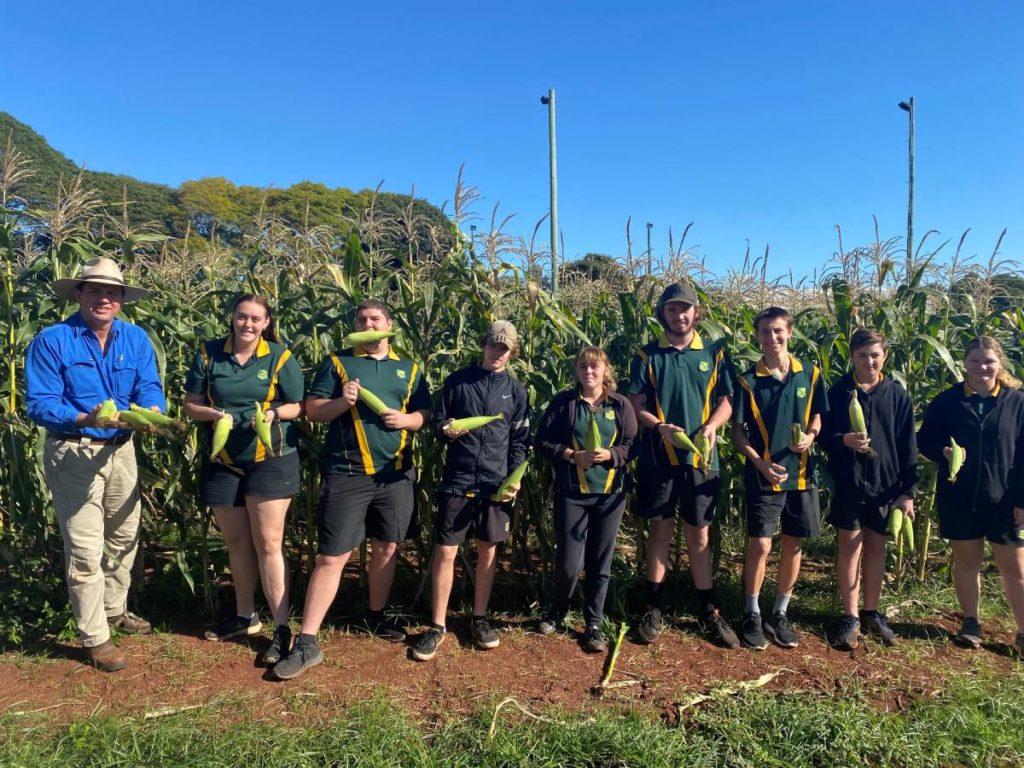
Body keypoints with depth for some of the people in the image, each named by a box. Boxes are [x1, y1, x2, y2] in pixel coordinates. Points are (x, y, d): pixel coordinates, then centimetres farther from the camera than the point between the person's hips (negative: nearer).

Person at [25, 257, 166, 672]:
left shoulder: (136, 339, 0)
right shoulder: (51, 340, -13)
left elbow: (149, 388, -6)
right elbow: (40, 404, -17)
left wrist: (152, 411, -29)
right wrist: (83, 419, -35)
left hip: (121, 450, 5)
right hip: (73, 454, -5)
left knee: (124, 536, 19)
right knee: (86, 549, -2)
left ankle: (114, 610, 41)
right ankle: (94, 637, 13)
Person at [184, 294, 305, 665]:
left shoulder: (280, 357, -4)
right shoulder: (209, 354, 2)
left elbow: (298, 406, -2)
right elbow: (191, 406, 4)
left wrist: (274, 414, -22)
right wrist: (214, 414, -17)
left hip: (271, 460, -3)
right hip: (223, 463, 3)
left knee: (268, 544, -6)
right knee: (236, 543, 14)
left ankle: (282, 629, 1)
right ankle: (245, 616, 32)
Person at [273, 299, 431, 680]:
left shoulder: (408, 369, 11)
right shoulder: (336, 362, 3)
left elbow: (425, 414, 11)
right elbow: (312, 410, 0)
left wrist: (407, 420, -10)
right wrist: (342, 402, -19)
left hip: (395, 473, 4)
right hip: (347, 474, -3)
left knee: (386, 548, 15)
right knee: (331, 556, -4)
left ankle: (377, 616, 36)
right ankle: (306, 643, 4)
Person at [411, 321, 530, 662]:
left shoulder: (516, 391, 7)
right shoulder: (457, 381, 3)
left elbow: (520, 441, 7)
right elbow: (436, 421, 6)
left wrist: (514, 478, -4)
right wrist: (445, 430, -17)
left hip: (496, 483, 2)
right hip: (458, 480, -1)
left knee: (488, 551, 11)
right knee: (445, 552, -1)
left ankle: (479, 618, 27)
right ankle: (437, 626, 13)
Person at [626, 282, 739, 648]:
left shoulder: (714, 353, 4)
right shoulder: (647, 355, 2)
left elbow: (726, 400, 4)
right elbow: (635, 405, -2)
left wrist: (710, 427, -15)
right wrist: (660, 426, -20)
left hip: (700, 458, 1)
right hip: (658, 457, 0)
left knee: (699, 536, 8)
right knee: (660, 531, 8)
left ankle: (709, 611, 22)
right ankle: (653, 608, 21)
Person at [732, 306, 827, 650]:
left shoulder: (810, 374, 2)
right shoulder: (748, 381, -5)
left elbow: (817, 416, 12)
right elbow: (738, 430, -3)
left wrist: (810, 436, -10)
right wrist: (761, 464, -16)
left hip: (801, 474, 3)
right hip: (763, 476, -3)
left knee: (794, 545, 9)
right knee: (760, 545, -2)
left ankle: (780, 614, 26)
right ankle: (752, 615, 16)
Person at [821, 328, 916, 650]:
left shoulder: (897, 395, 1)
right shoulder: (838, 392, -3)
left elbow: (908, 448, 3)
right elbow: (823, 435, -1)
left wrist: (907, 491, -1)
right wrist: (843, 440, -23)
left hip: (886, 485, 2)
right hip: (848, 484, -2)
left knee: (876, 548, 12)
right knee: (850, 547, 4)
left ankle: (871, 613, 27)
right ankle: (850, 617, 14)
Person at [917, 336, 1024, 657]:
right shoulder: (947, 400, -1)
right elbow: (924, 440, 5)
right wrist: (944, 453, -17)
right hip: (958, 498, 1)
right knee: (966, 561, 13)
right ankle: (971, 623, 28)